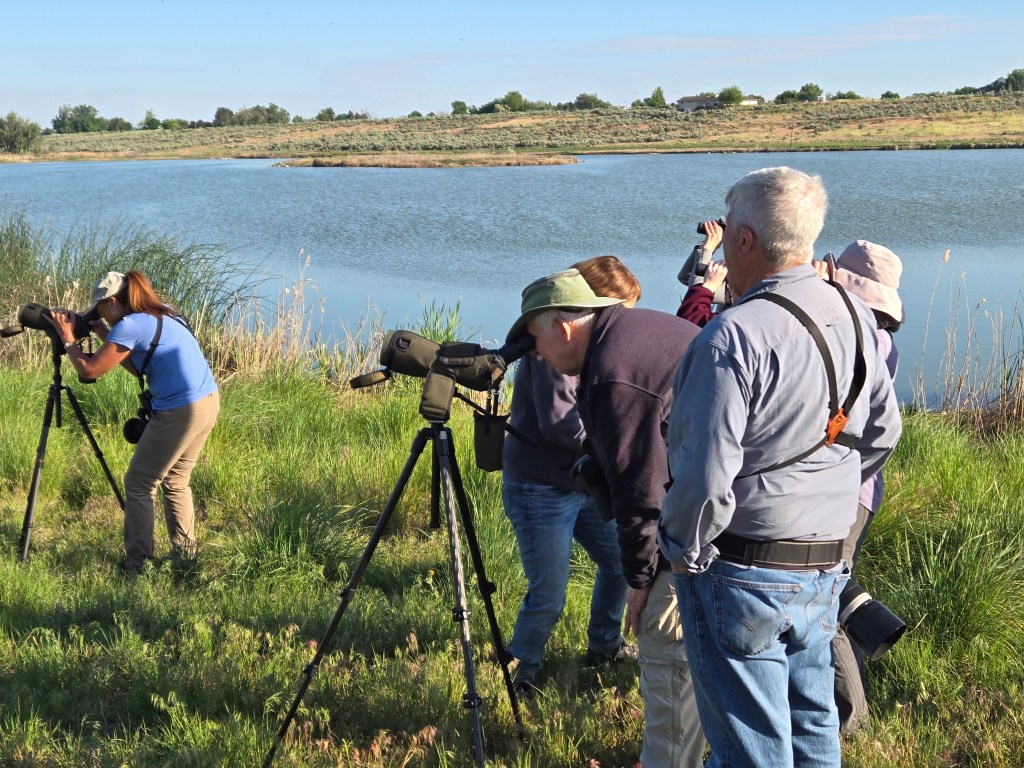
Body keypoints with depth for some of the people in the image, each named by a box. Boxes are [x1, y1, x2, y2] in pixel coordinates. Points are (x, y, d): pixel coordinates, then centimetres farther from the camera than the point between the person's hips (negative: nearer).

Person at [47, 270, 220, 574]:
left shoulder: (129, 325, -10)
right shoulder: (163, 314, 15)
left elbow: (88, 370, -6)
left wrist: (68, 338, 9)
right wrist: (104, 334, 21)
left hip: (180, 411, -9)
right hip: (209, 401, 9)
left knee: (139, 484, 2)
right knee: (176, 480, 21)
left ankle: (137, 564, 3)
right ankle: (186, 553, 24)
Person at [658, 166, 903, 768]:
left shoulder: (734, 336, -23)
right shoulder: (856, 317, 1)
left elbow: (705, 477, -24)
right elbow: (882, 432, 13)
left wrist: (684, 553, -8)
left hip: (742, 576, -7)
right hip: (827, 567, 7)